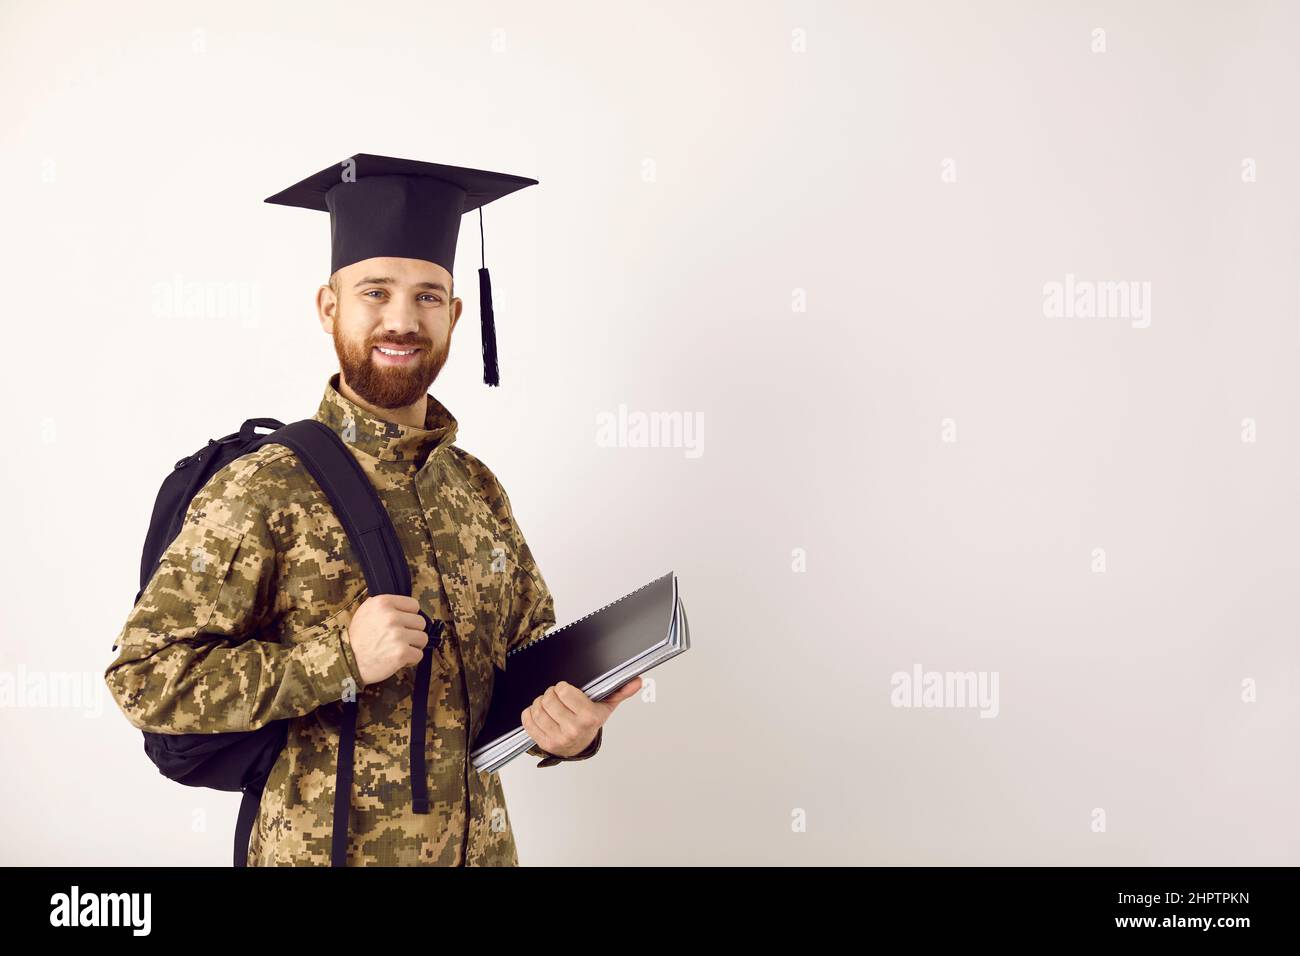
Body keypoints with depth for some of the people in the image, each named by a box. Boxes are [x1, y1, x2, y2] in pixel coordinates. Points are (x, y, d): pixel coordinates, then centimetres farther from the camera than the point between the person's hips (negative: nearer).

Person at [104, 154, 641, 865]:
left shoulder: (478, 490, 3)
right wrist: (341, 657, -25)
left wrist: (567, 723, -9)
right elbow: (142, 678, -15)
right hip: (327, 848, -5)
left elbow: (532, 645, 12)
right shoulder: (261, 491, -14)